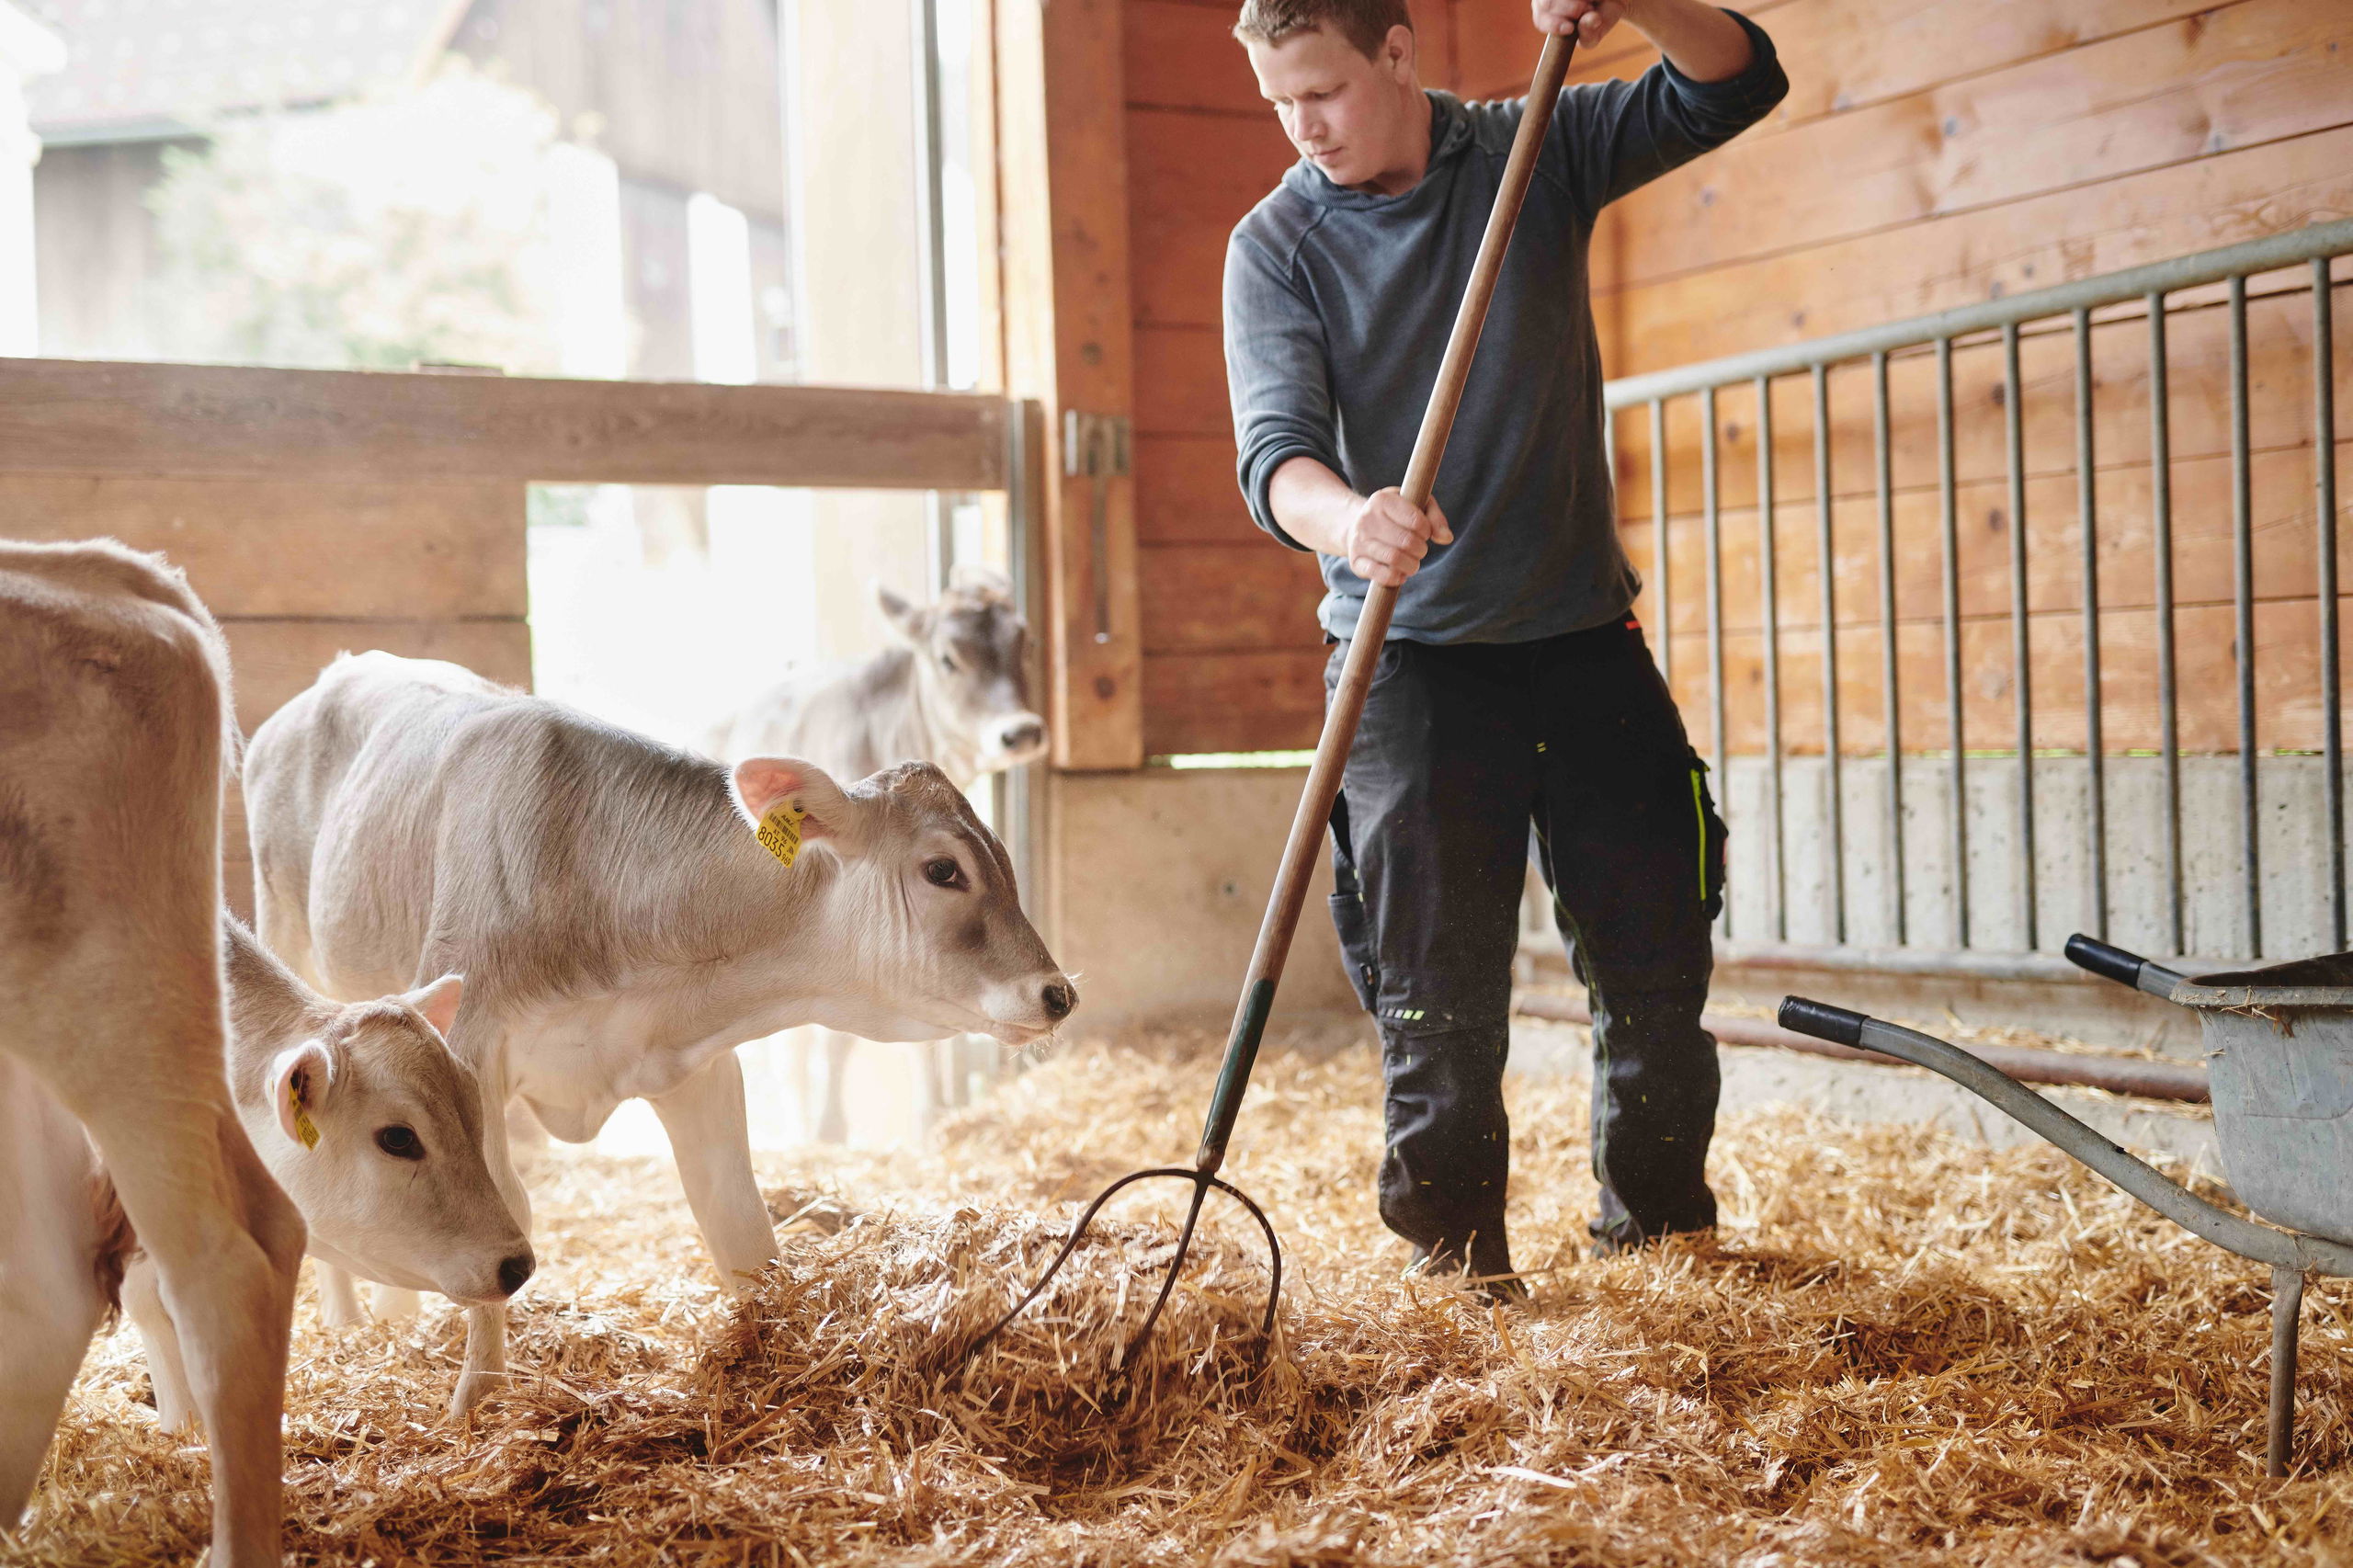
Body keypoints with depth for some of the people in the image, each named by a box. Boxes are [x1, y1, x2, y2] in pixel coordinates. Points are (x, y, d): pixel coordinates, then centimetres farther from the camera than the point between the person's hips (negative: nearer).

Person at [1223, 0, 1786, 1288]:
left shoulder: (1539, 153, 3)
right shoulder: (1277, 244, -4)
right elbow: (1276, 449, -16)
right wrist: (1350, 519, -40)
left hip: (1584, 638, 2)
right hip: (1413, 659, -2)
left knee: (1656, 959, 7)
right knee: (1438, 989, -3)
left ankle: (1655, 1219, 26)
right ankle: (1455, 1252, 12)